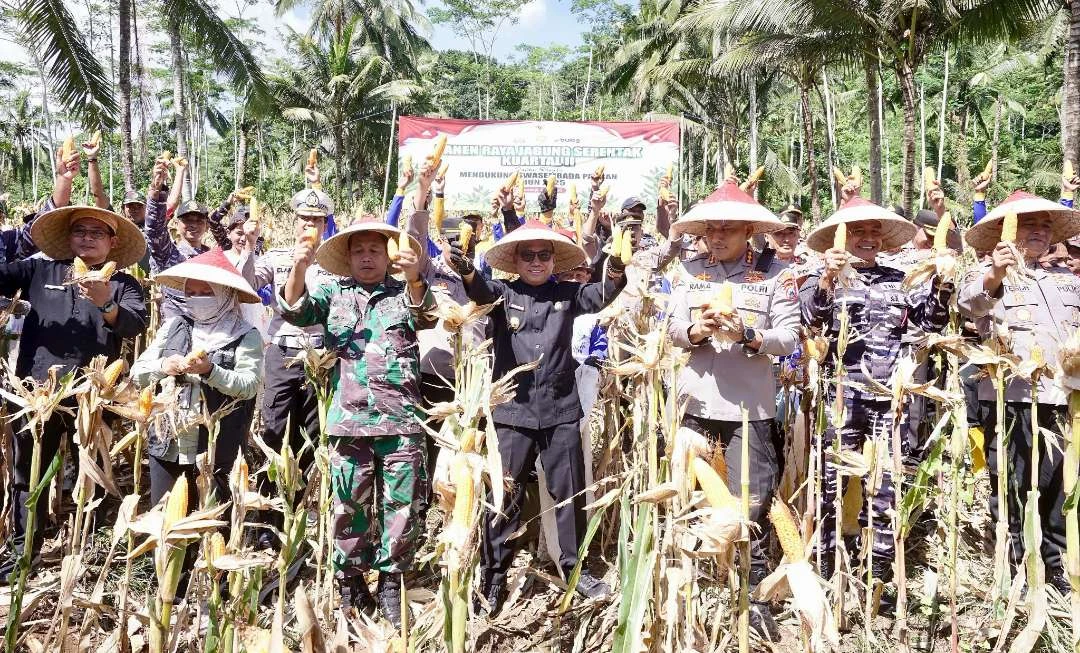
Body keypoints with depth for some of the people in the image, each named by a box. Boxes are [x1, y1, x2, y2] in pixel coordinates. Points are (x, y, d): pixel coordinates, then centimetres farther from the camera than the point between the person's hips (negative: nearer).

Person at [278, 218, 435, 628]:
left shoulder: (405, 293, 10)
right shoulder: (333, 293, 12)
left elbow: (424, 312, -10)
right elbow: (295, 310, -2)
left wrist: (414, 277, -32)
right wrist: (299, 268, -22)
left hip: (401, 421, 0)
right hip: (348, 421, 1)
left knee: (401, 507, 4)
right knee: (350, 508, 8)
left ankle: (391, 582, 18)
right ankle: (350, 585, 21)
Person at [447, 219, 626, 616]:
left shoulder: (566, 294, 6)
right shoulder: (504, 294, 1)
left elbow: (601, 295, -11)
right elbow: (481, 291, -20)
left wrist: (616, 272, -34)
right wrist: (466, 270, -44)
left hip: (561, 410, 2)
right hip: (513, 410, -2)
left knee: (570, 492, 12)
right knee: (505, 497, 5)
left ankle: (574, 566, 29)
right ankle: (493, 574, 20)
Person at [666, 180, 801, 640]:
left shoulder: (776, 273, -2)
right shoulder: (690, 271, 6)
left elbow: (788, 339, -7)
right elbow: (674, 330, 2)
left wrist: (745, 334, -23)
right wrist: (698, 330, -20)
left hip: (750, 407, -3)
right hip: (695, 401, 3)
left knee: (751, 506, 1)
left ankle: (754, 597, 18)